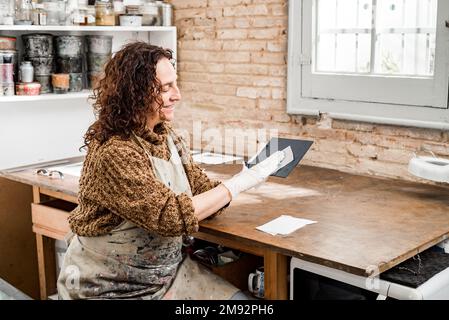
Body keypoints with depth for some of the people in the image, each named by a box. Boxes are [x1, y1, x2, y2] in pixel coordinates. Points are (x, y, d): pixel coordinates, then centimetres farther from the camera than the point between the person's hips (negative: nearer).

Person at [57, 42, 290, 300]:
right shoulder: (114, 153, -23)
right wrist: (241, 182, -23)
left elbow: (202, 189, 3)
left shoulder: (166, 135, 3)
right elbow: (173, 216, -26)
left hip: (168, 271, 7)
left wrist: (254, 173, -13)